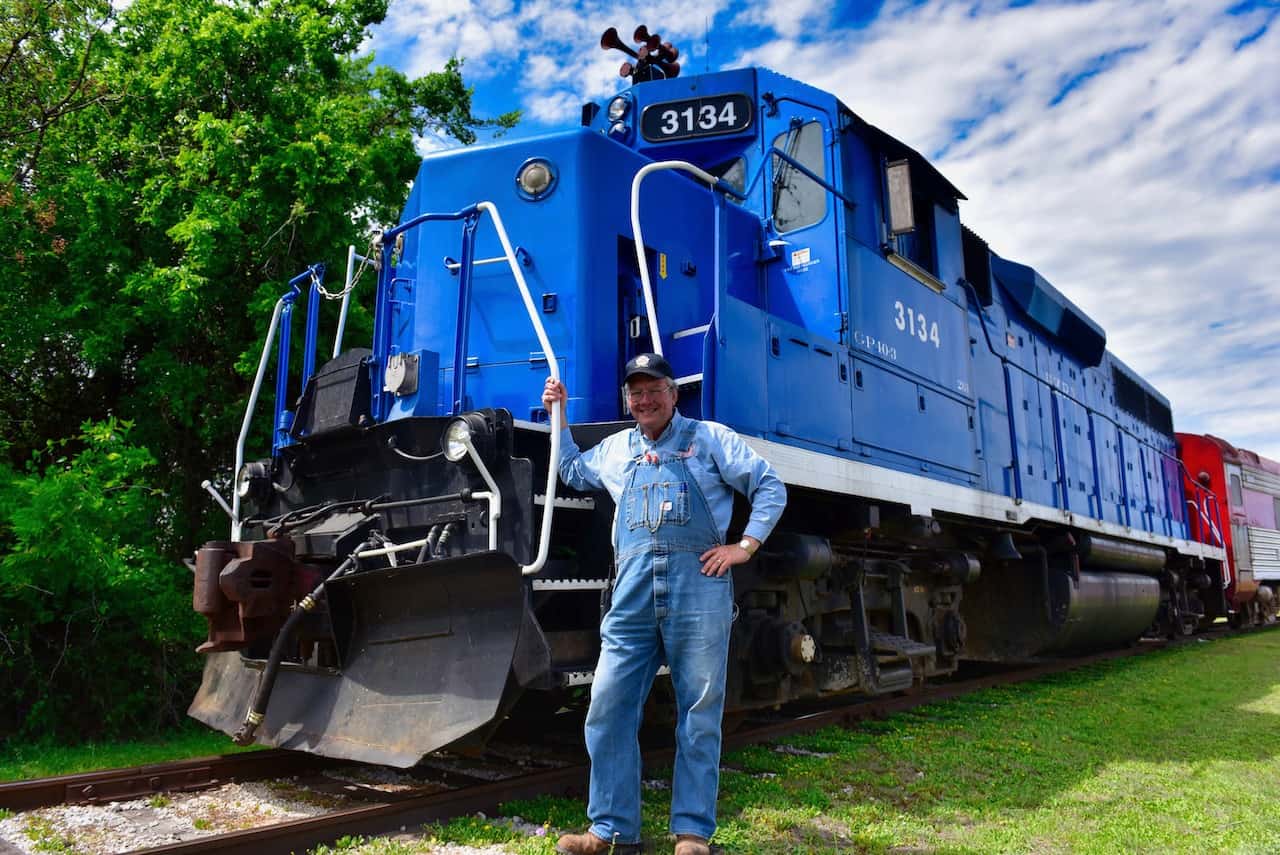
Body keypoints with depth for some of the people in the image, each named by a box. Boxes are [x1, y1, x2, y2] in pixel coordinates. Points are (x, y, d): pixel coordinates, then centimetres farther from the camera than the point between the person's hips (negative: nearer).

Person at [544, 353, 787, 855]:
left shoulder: (709, 438, 9)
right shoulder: (616, 448, 22)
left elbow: (770, 486, 8)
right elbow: (574, 473, 40)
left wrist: (746, 545, -3)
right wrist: (559, 415, 31)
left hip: (698, 584, -3)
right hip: (634, 590, 4)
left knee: (699, 714, 2)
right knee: (608, 707, 0)